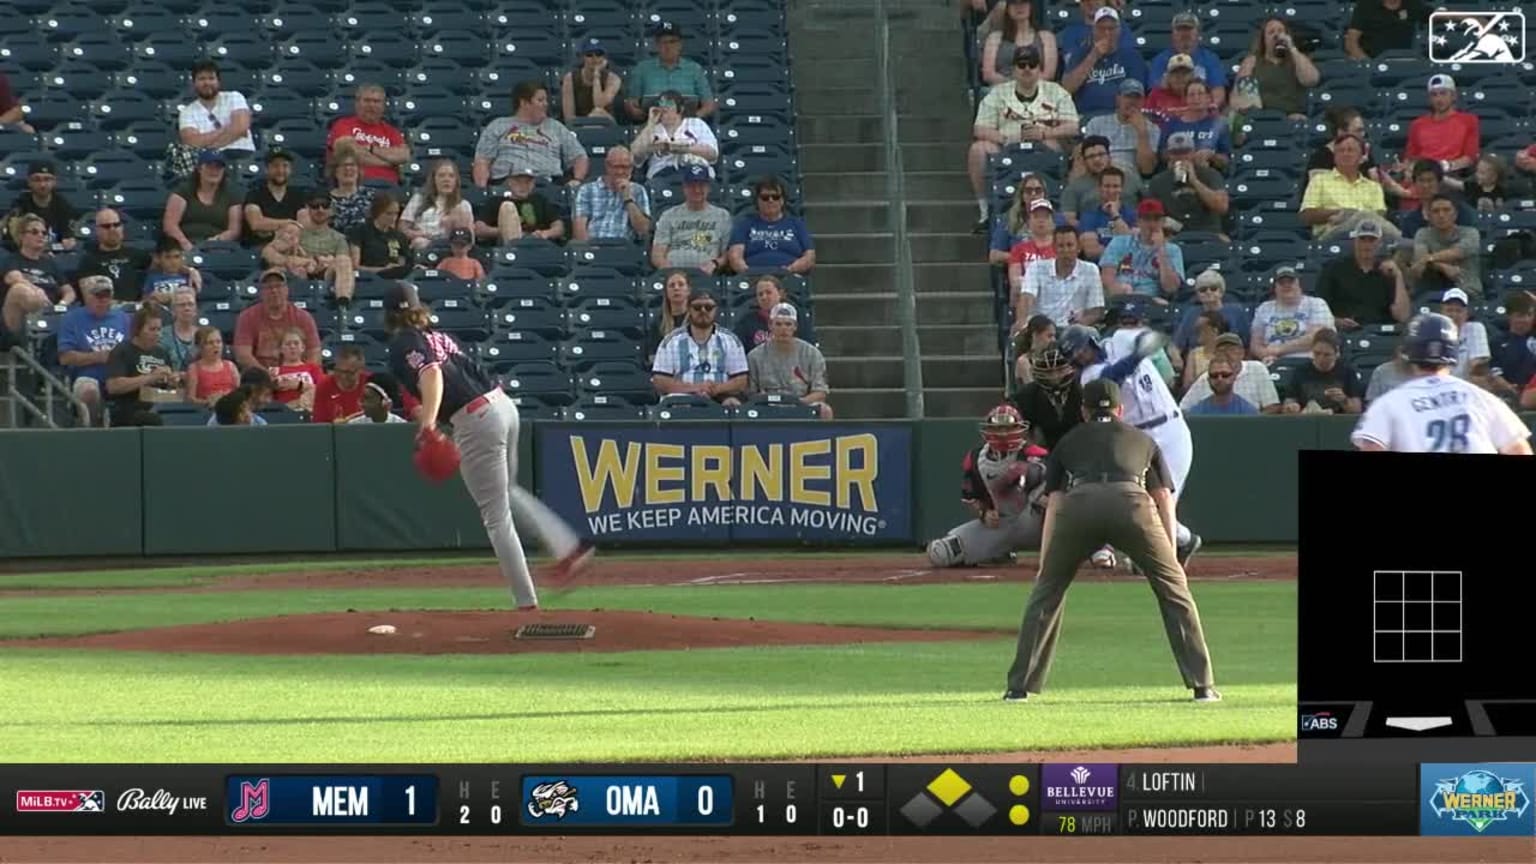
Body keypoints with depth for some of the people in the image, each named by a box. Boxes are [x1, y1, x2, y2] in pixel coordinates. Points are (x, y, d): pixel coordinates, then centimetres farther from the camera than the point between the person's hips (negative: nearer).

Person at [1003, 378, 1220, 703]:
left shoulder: (1068, 443, 34)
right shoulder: (1143, 440, 35)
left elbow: (1053, 503, 25)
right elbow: (1165, 499, 26)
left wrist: (1043, 563, 23)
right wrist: (1171, 557, 24)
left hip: (1078, 504, 0)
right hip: (1132, 502, 0)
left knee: (1047, 589, 19)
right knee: (1173, 587, 14)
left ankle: (1020, 686, 15)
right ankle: (1203, 685, 7)